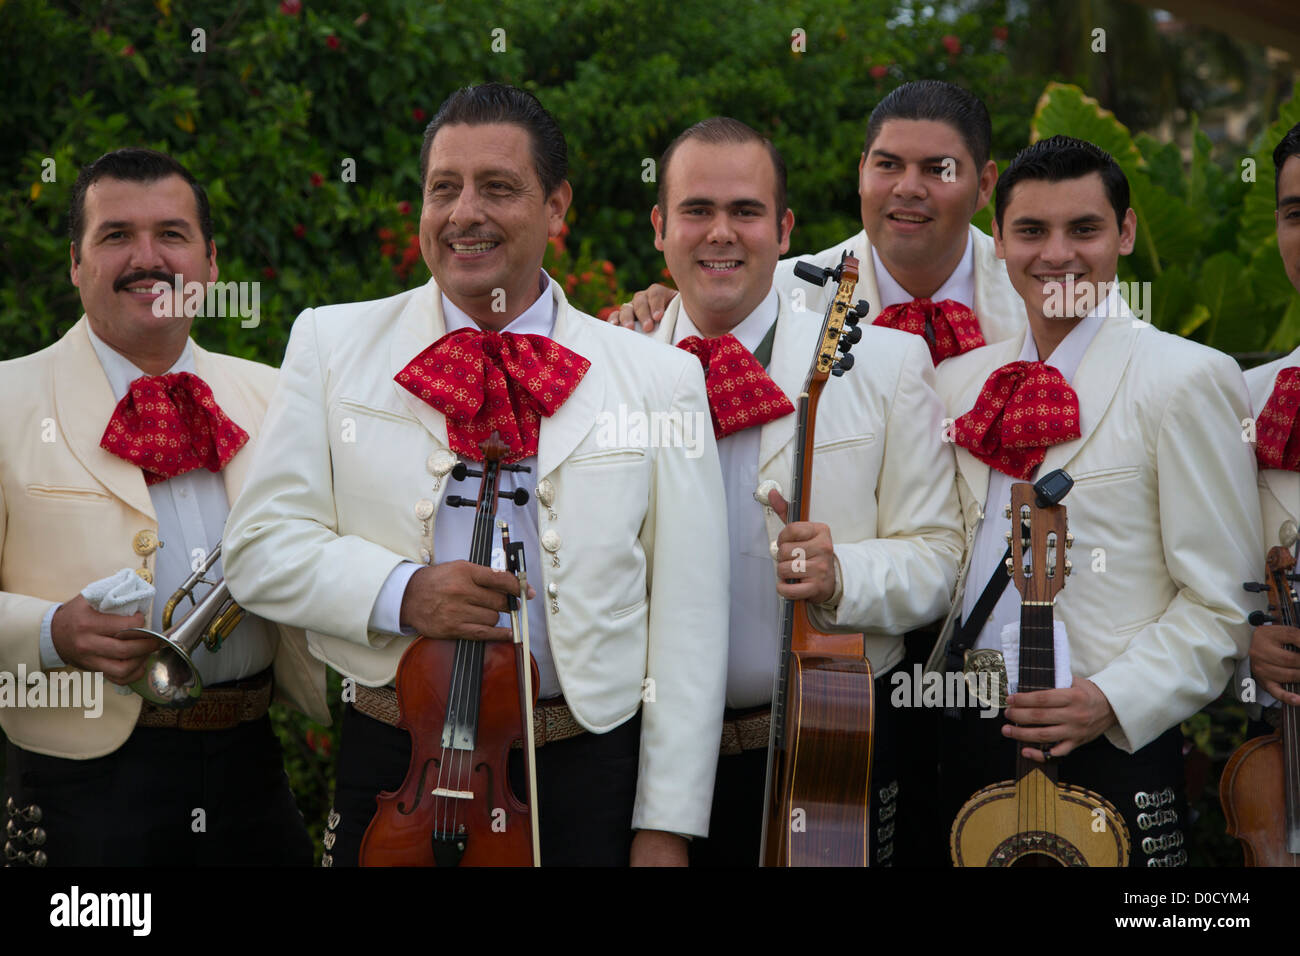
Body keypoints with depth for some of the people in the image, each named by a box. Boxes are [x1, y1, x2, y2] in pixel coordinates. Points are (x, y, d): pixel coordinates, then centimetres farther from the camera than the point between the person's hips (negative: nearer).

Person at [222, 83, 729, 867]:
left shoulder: (658, 380, 3)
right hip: (395, 771, 0)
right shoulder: (331, 345, 5)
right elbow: (261, 544, 1)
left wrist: (667, 828, -5)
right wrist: (399, 592, -17)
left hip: (587, 773, 0)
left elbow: (687, 624, 0)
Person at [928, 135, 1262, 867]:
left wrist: (1111, 700, -18)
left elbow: (1221, 601, -8)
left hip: (1109, 747, -5)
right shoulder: (961, 381, 11)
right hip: (969, 738, 5)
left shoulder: (1187, 380, -6)